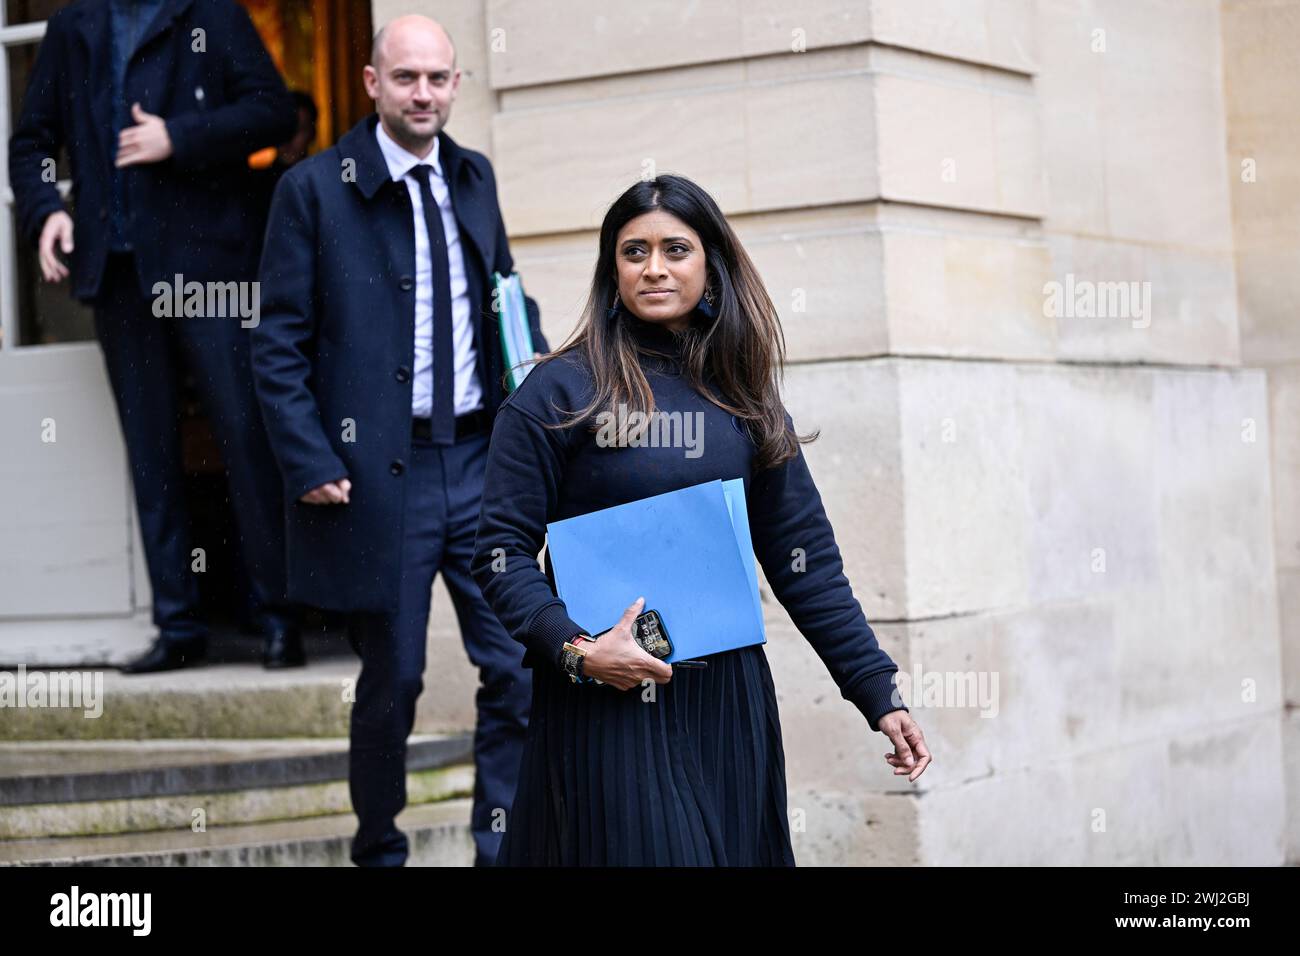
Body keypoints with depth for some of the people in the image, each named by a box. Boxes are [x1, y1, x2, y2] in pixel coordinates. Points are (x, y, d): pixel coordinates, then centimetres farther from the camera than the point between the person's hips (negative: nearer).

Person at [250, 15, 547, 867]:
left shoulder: (473, 178, 10)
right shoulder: (314, 190, -5)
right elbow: (281, 345, -5)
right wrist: (310, 466, -12)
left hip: (482, 461, 4)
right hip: (381, 475, -4)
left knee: (520, 669, 1)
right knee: (393, 682, 6)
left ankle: (503, 846, 13)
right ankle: (378, 848, 25)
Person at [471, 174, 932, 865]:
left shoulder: (743, 395, 8)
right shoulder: (562, 390, -5)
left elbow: (804, 555, 7)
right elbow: (501, 551, -7)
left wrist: (878, 693, 2)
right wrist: (575, 648, -21)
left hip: (726, 702, 4)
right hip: (606, 702, -4)